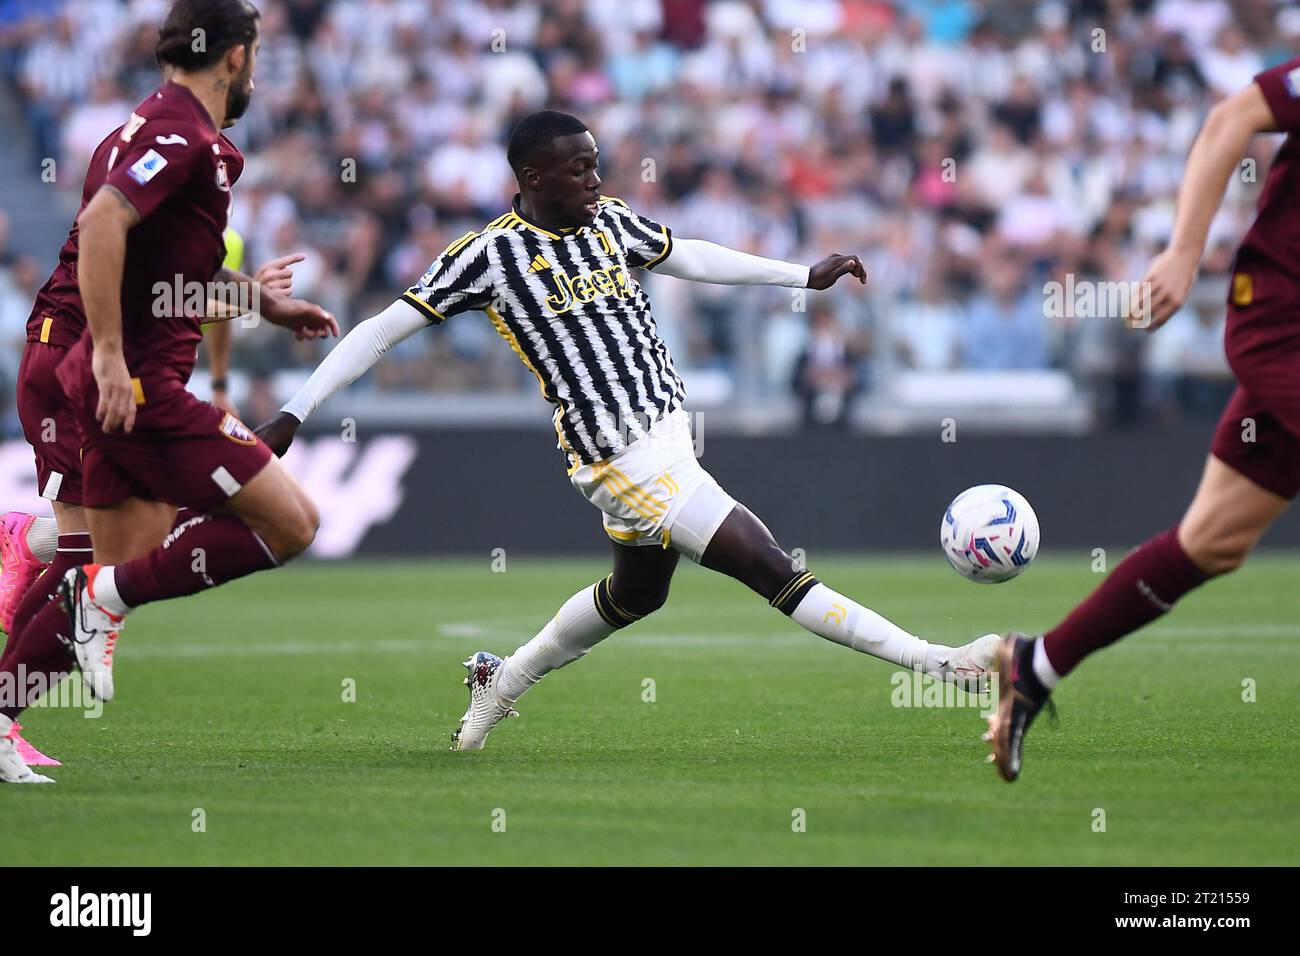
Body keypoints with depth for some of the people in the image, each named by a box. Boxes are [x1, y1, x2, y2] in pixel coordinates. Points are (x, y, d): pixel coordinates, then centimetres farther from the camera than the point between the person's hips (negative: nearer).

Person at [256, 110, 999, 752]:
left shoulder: (608, 219, 6)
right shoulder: (492, 253, -12)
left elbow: (686, 256, 23)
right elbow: (385, 329, -8)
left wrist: (806, 276, 21)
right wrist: (295, 414, -11)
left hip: (671, 428, 9)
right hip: (627, 461, -9)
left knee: (637, 594, 25)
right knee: (771, 569, -10)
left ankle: (503, 683, 44)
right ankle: (936, 664, -9)